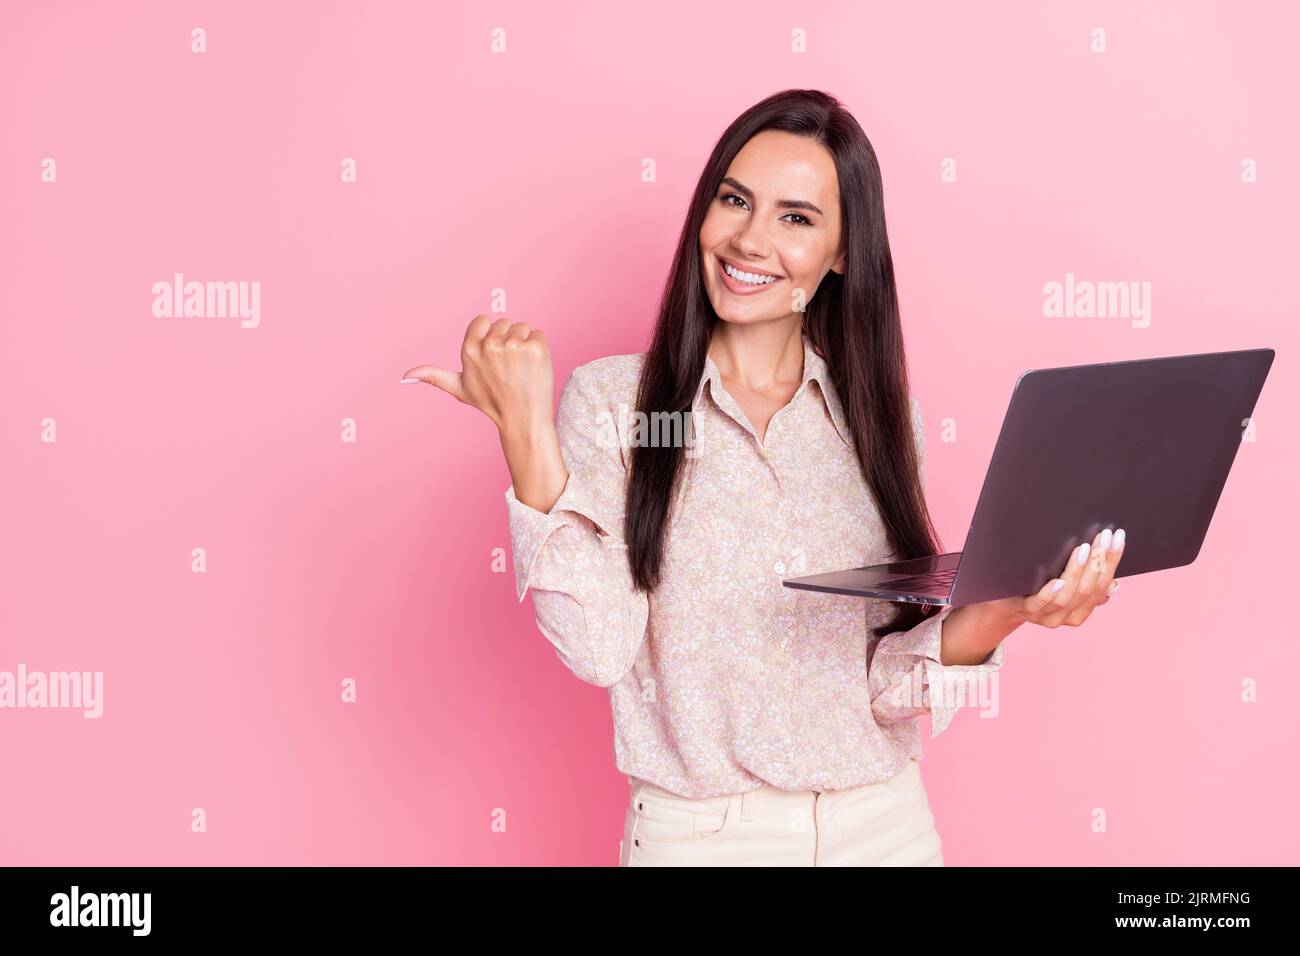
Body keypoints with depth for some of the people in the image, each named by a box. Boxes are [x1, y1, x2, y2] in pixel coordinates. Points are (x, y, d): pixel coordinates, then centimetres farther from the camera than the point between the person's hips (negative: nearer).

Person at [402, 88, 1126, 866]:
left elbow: (893, 684, -3)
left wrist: (1001, 612, -20)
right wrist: (527, 434, -21)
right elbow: (597, 646, -17)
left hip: (884, 828, 3)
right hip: (696, 833, -2)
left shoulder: (882, 414, 1)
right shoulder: (610, 401, -7)